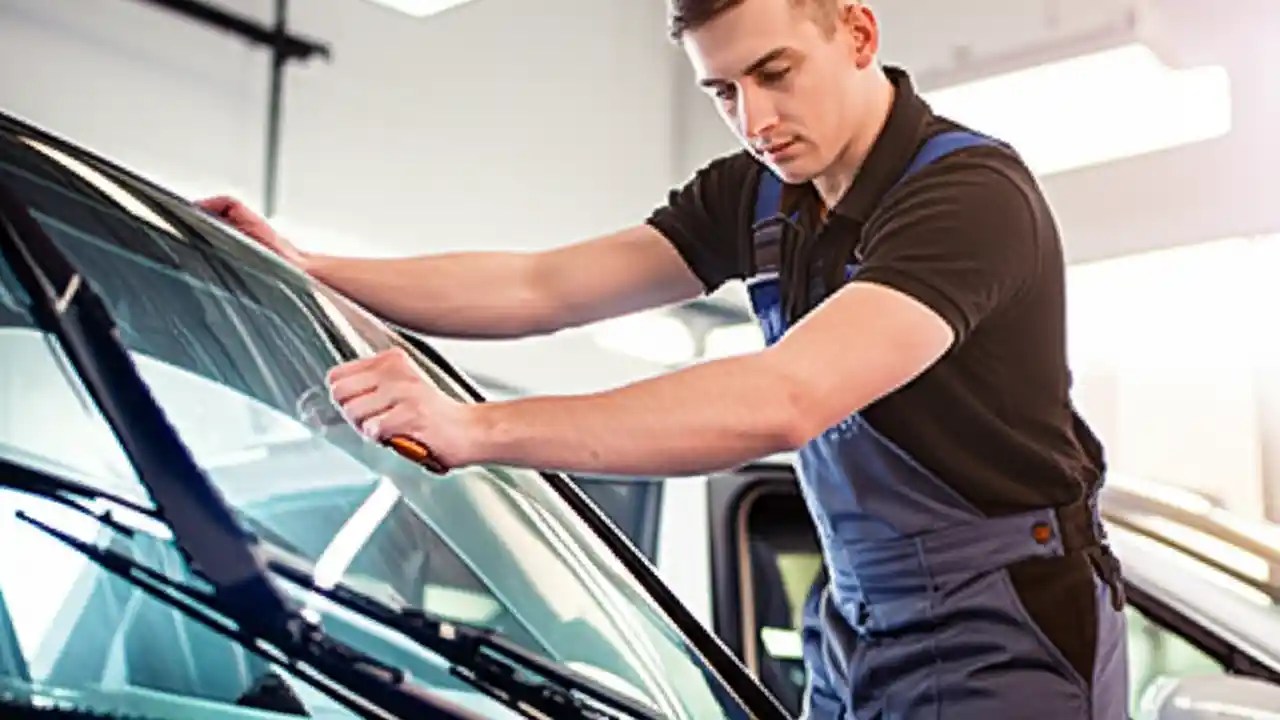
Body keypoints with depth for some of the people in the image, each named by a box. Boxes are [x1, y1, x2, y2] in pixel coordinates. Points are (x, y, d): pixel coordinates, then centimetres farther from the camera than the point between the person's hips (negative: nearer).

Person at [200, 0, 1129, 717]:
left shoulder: (972, 191, -21)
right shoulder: (756, 194, 3)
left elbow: (784, 400, -34)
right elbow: (539, 289, 2)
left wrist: (475, 428, -37)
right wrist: (310, 271, -5)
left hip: (1004, 638, -6)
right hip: (855, 635, 6)